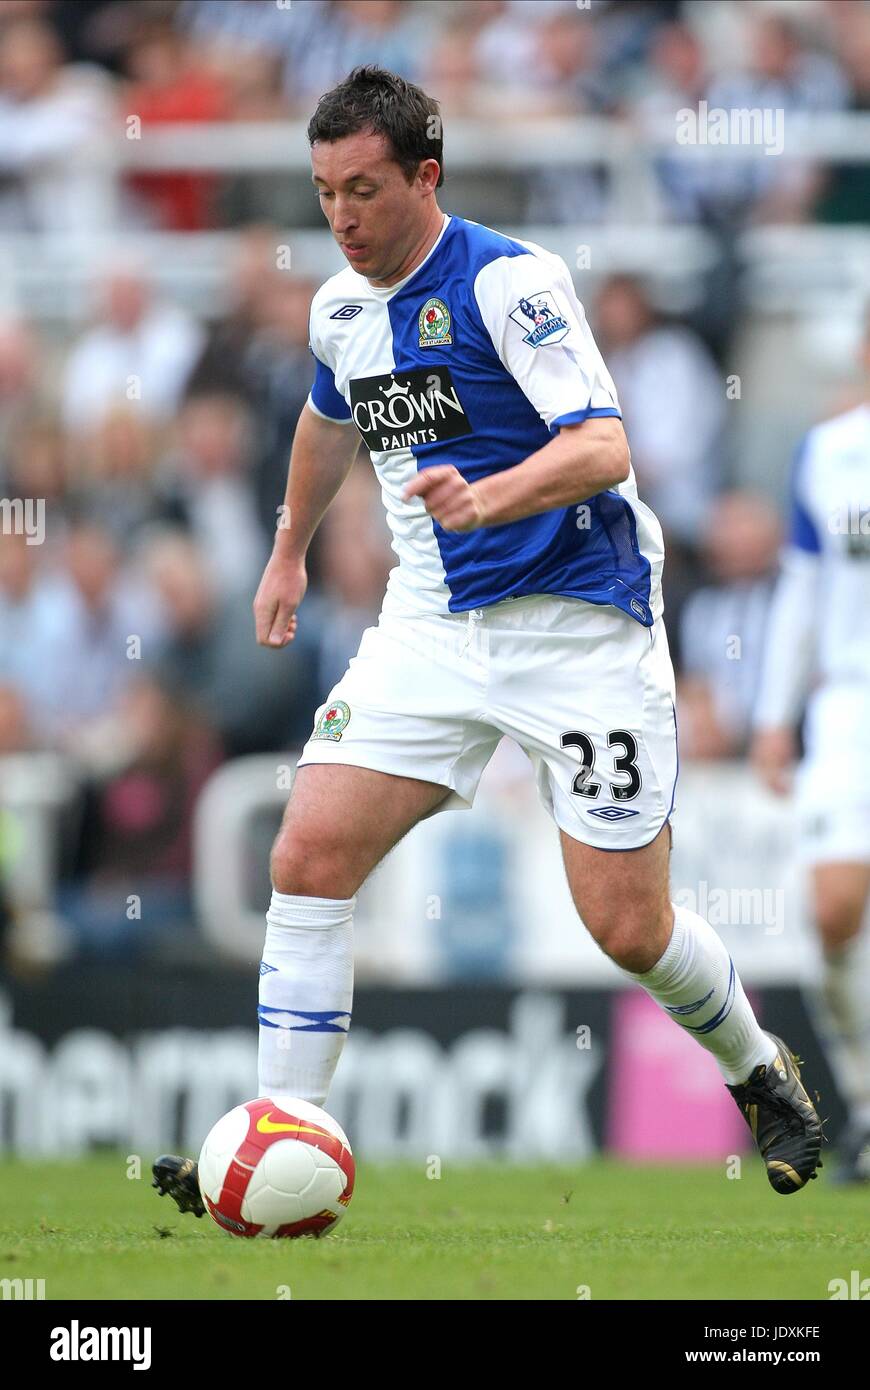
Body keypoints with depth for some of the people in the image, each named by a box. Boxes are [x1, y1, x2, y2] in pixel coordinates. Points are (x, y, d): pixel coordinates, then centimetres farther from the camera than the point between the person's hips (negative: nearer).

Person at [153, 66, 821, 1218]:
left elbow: (602, 445, -28)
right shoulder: (341, 310, 6)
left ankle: (761, 1074, 25)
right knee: (309, 856, -11)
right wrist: (290, 550, 39)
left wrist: (484, 498, -44)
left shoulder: (509, 281, -17)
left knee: (628, 926, -6)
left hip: (579, 622, -6)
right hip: (434, 625, 6)